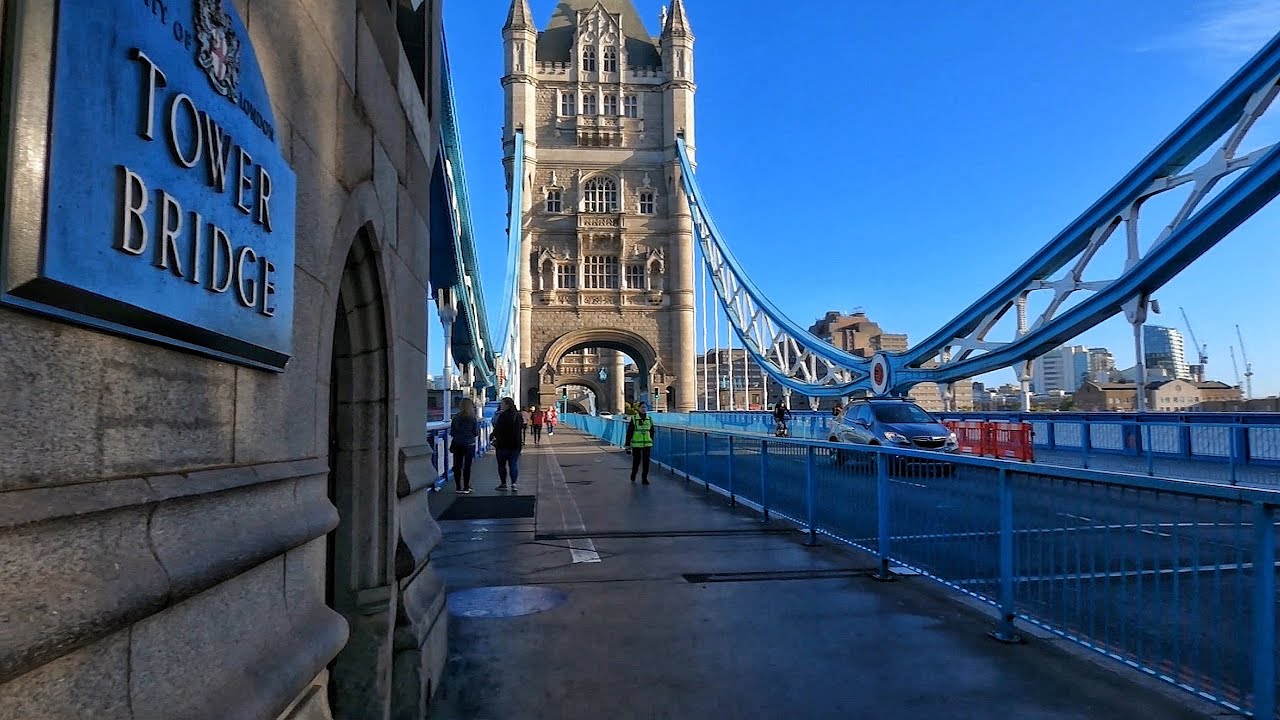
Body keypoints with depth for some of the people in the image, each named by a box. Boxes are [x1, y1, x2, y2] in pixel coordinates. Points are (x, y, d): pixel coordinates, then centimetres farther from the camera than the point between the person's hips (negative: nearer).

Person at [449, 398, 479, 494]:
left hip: (457, 444, 2)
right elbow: (476, 433, -6)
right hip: (469, 444, -2)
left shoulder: (456, 417, -3)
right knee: (467, 466, 4)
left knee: (457, 466, 9)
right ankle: (466, 487, 6)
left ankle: (458, 487, 13)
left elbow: (451, 433, 2)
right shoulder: (473, 418, -10)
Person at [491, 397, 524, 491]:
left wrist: (493, 438, 3)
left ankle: (503, 484, 10)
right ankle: (513, 484, 1)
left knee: (502, 465, 6)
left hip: (503, 444, -6)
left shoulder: (503, 416, -14)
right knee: (514, 464, 7)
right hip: (516, 444, 6)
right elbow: (521, 430, 15)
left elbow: (497, 430, -12)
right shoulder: (518, 416, 8)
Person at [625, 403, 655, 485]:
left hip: (647, 444, 3)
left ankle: (644, 478, 14)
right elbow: (629, 432, -4)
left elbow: (652, 432, 16)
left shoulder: (649, 419, 7)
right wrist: (627, 444, -6)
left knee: (646, 461, 2)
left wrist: (651, 442, 14)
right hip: (636, 444, -3)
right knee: (636, 461, 6)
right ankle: (633, 475, 30)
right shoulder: (634, 419, -5)